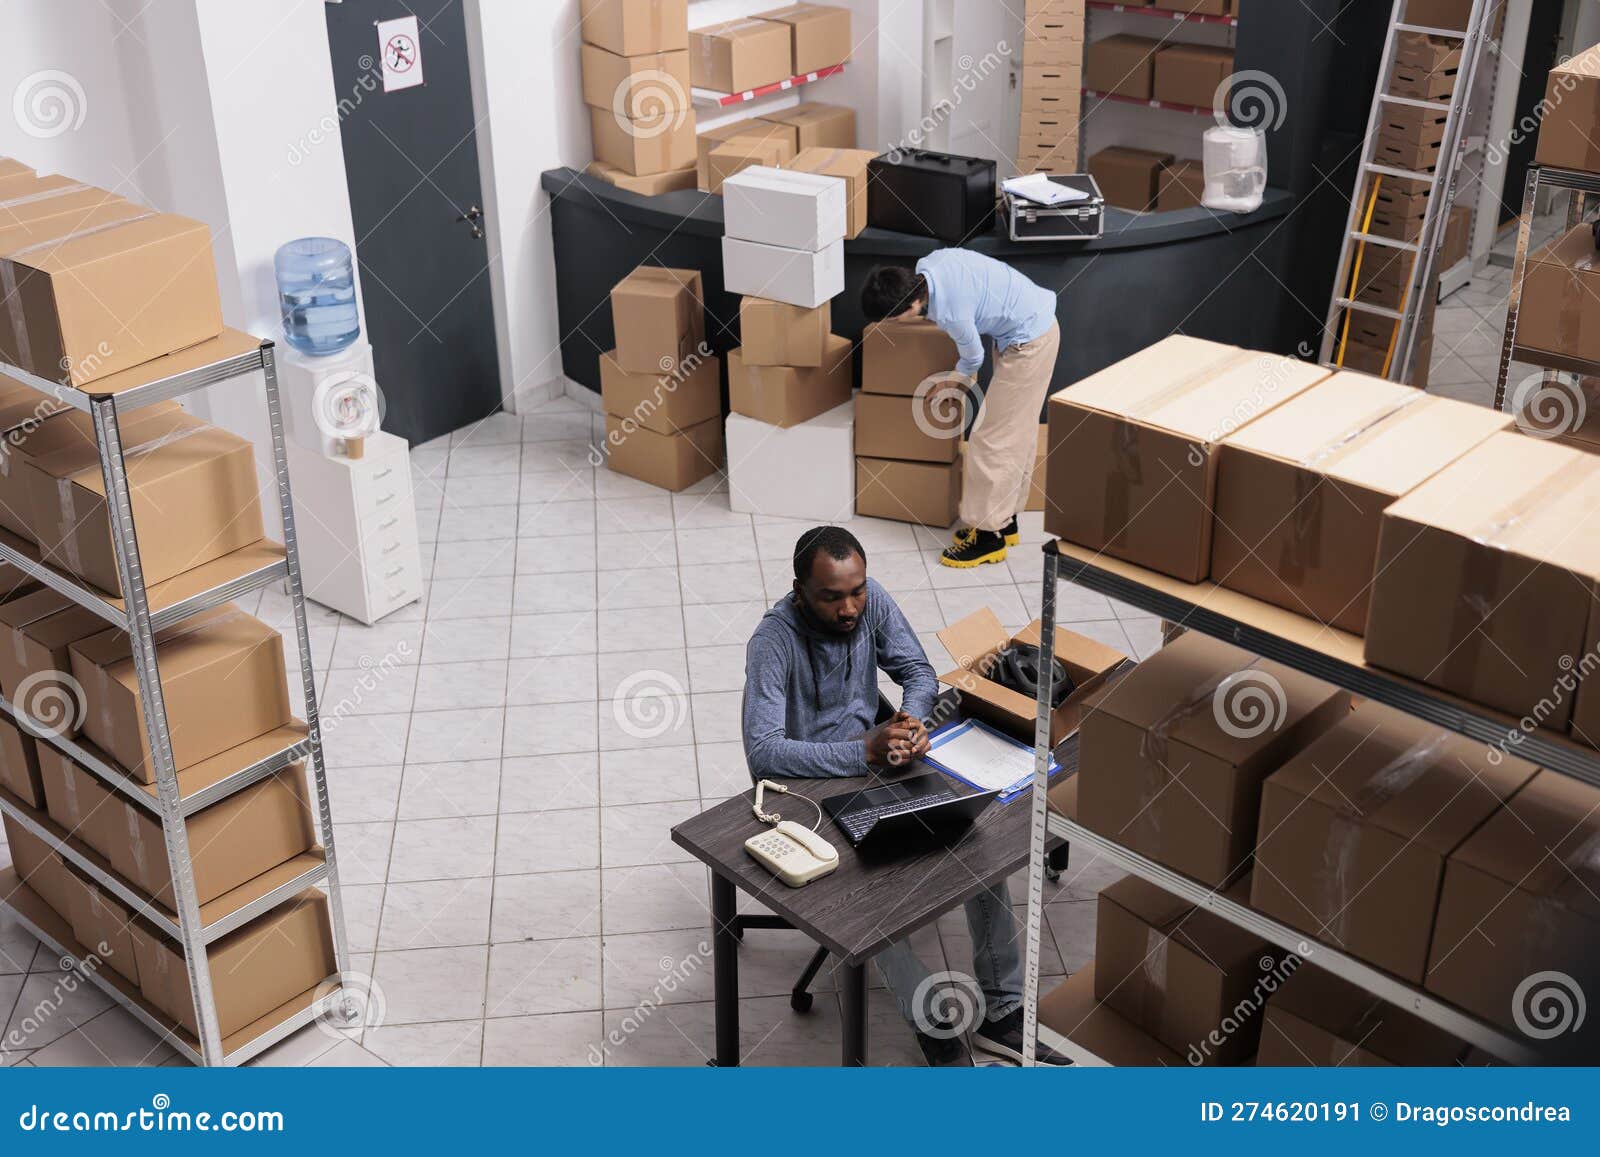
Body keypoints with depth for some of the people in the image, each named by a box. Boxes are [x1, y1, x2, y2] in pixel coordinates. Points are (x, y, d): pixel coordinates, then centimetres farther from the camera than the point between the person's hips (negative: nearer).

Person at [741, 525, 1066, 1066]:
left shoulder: (872, 601, -9)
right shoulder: (773, 642, -26)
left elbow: (918, 671, 3)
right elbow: (762, 752, -34)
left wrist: (909, 719, -21)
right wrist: (866, 751, -39)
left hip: (873, 759, 6)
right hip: (806, 785, -5)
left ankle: (1002, 1011, -3)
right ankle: (938, 1029, -16)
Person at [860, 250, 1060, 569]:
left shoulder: (950, 312, -29)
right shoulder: (926, 265, -5)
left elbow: (973, 357, -9)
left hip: (1029, 342, -10)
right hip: (1035, 323, 10)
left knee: (993, 438, -4)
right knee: (1016, 431, 16)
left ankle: (990, 536, 3)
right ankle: (1005, 519, 27)